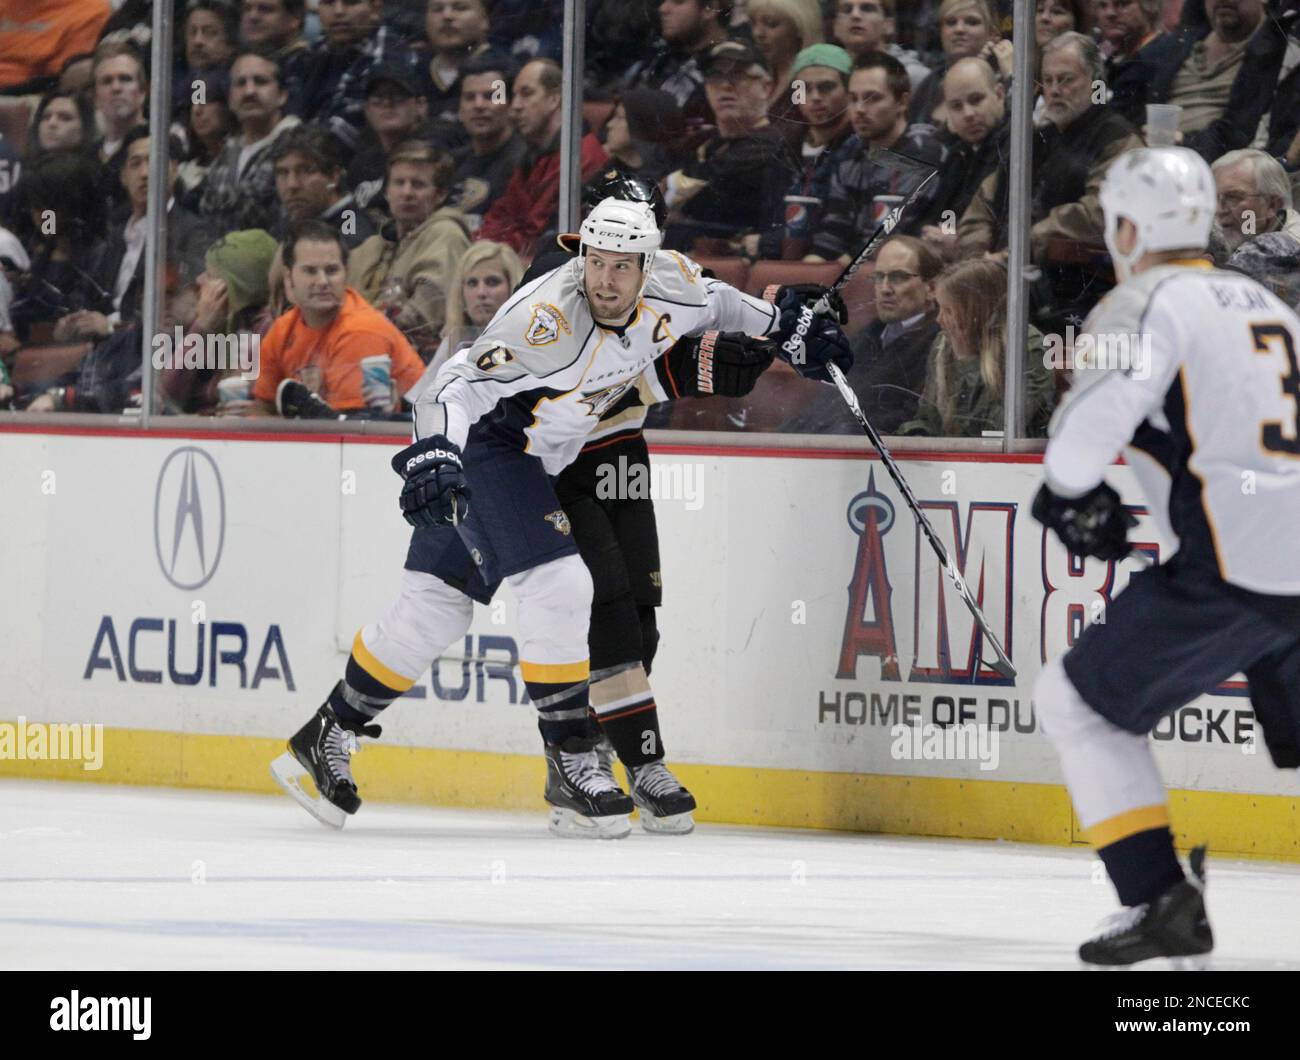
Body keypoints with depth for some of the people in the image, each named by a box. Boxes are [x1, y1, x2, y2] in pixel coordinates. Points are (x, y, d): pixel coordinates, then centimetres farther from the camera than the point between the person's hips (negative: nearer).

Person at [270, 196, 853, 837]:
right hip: (477, 442, -8)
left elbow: (711, 302, 15)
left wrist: (787, 324, 12)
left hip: (529, 459, 8)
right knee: (559, 586, -19)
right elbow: (457, 386, -40)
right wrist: (432, 457, -54)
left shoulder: (668, 285, -11)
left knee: (438, 606, 9)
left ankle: (327, 737, 18)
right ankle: (570, 769, -11)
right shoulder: (552, 316, -34)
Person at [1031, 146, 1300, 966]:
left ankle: (1161, 900, -2)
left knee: (1079, 701, 6)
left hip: (1231, 570, -7)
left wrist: (1072, 494, 6)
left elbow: (1093, 417, -15)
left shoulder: (1149, 305, -2)